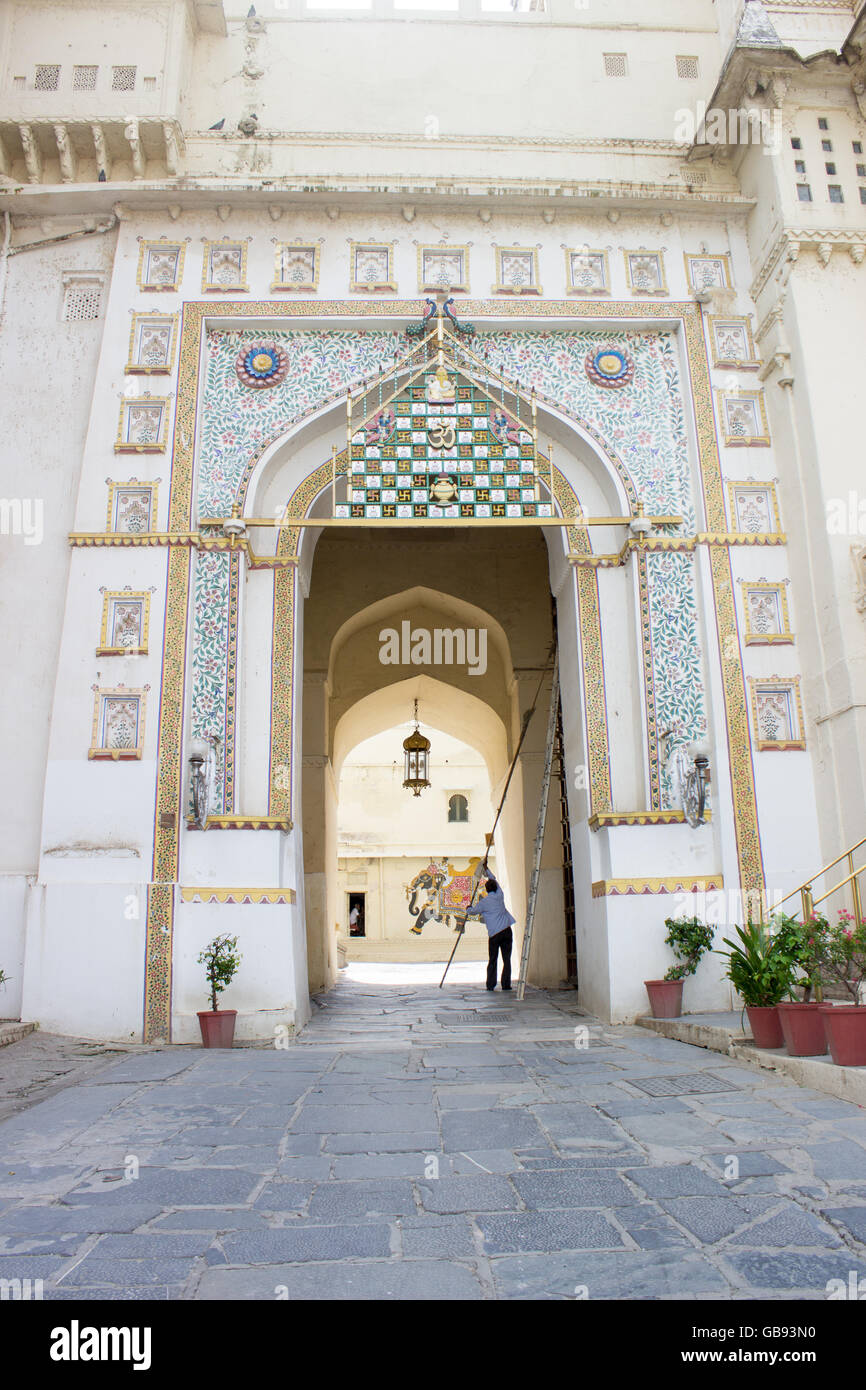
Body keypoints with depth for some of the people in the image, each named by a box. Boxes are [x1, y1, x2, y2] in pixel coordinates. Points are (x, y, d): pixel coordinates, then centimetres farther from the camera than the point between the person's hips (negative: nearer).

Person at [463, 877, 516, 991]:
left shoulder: (483, 902, -1)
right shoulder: (500, 896, 7)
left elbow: (473, 912, 15)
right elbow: (497, 886, 29)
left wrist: (468, 911, 38)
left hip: (494, 934, -2)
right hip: (506, 931, 2)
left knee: (492, 961, 6)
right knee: (507, 959, 5)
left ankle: (490, 985, 4)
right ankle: (506, 984, 2)